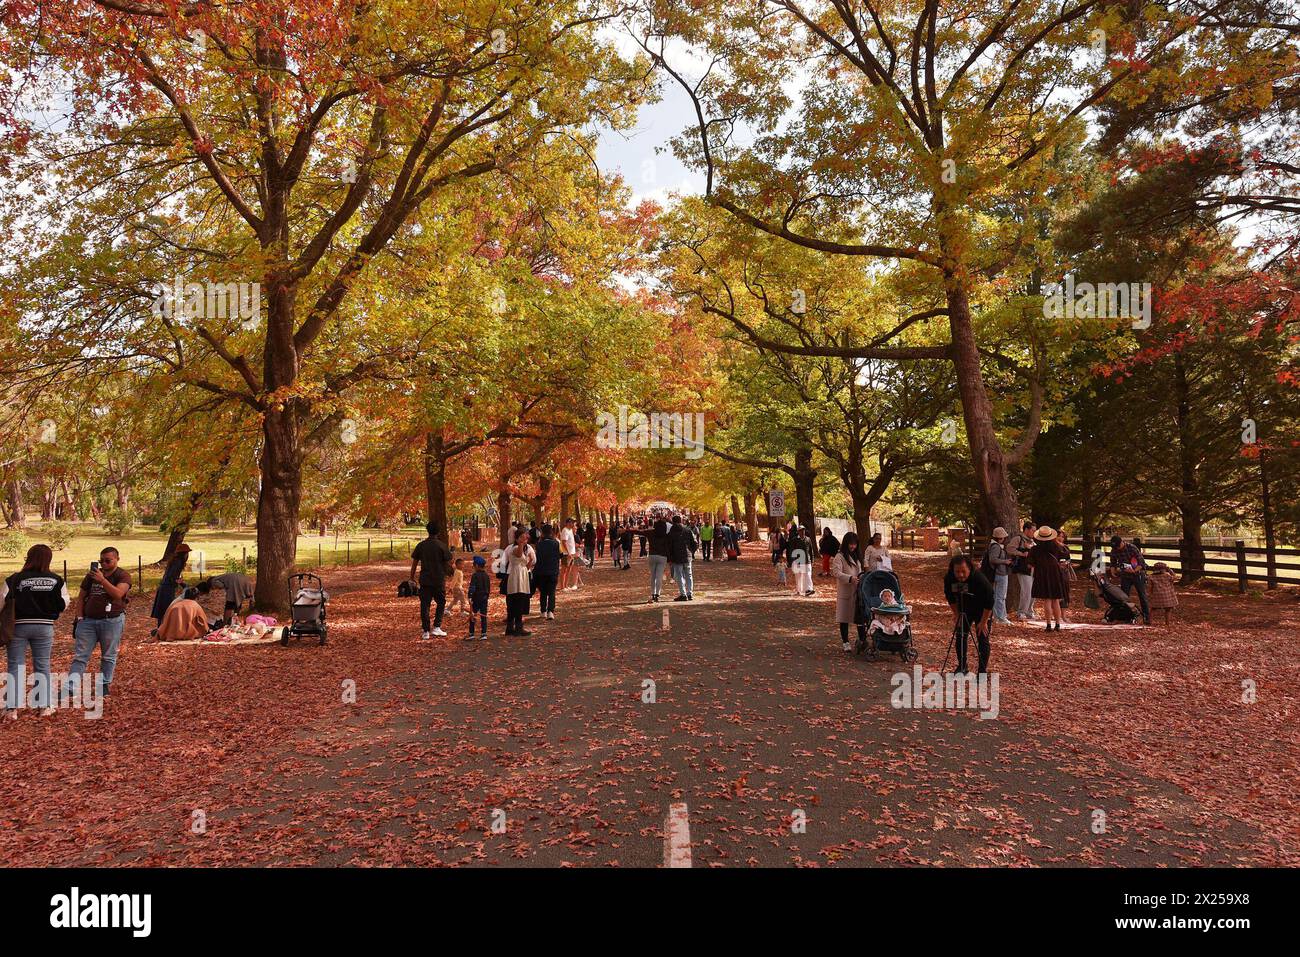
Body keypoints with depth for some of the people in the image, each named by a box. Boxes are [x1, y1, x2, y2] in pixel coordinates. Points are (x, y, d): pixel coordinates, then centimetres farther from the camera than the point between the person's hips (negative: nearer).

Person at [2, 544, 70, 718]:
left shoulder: (15, 579, -10)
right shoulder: (56, 581, -5)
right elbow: (64, 604, 1)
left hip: (18, 626, -1)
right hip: (44, 627, 1)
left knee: (16, 666, 8)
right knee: (42, 666, 12)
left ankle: (12, 708, 6)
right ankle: (45, 705, 16)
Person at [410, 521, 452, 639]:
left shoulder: (421, 546, 1)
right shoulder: (442, 546, -7)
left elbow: (414, 562, 5)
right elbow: (449, 562, -7)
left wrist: (412, 577, 13)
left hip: (425, 580, 2)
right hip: (439, 580, -2)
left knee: (424, 605, 7)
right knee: (441, 603, 14)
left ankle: (425, 632, 7)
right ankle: (436, 627, 5)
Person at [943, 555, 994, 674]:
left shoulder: (979, 579, -34)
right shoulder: (949, 579, -22)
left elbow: (989, 603, -26)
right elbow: (951, 598, -3)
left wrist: (983, 622, -21)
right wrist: (956, 614, -2)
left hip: (982, 611, -4)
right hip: (964, 610, 4)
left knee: (983, 639, -6)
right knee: (960, 637, 4)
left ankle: (983, 670, 3)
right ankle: (962, 666, 19)